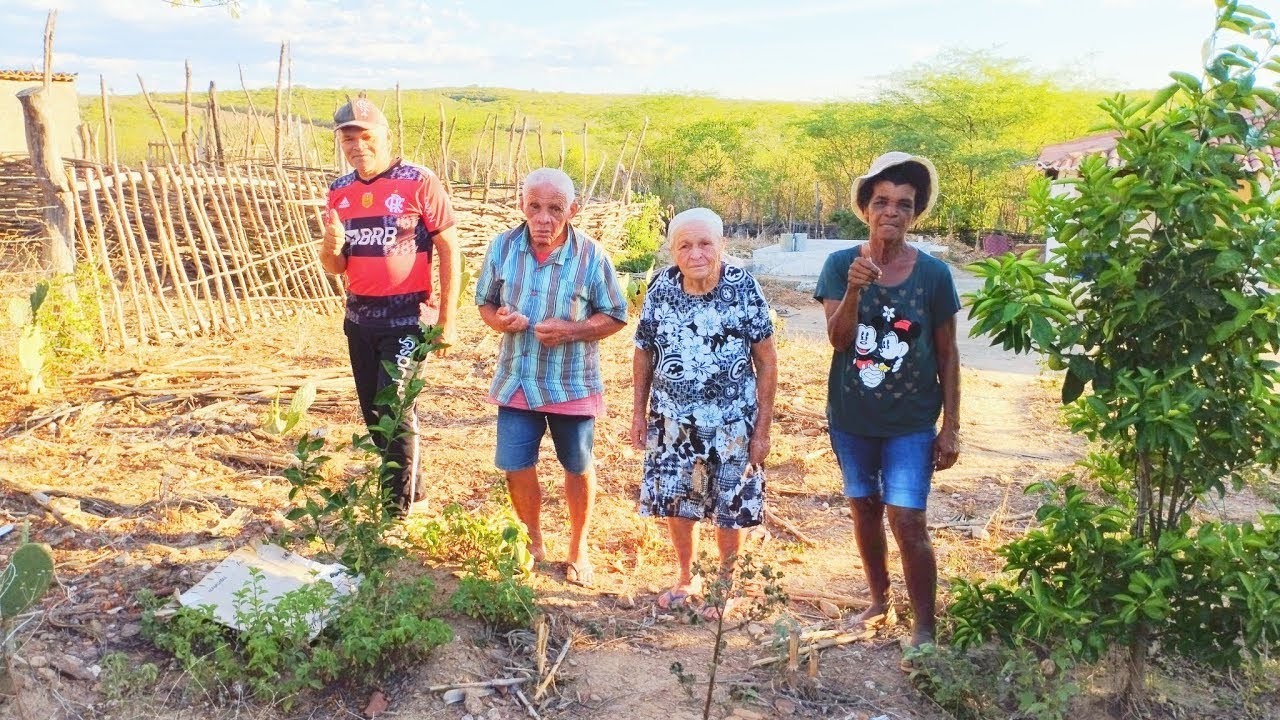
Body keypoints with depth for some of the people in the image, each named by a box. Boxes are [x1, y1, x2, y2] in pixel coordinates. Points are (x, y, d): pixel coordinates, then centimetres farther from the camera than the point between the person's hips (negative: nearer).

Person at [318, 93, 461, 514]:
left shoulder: (419, 182, -9)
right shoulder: (340, 191, 8)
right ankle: (412, 490, 31)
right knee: (374, 414, 14)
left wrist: (447, 320, -12)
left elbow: (449, 250, -8)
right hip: (359, 320, 7)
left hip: (408, 319, -6)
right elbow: (335, 267, 11)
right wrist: (331, 246, -13)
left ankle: (399, 508, 2)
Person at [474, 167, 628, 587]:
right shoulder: (502, 248, -6)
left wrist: (572, 331, -22)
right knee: (515, 467, 6)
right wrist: (498, 319, -17)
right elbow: (485, 301, 6)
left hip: (573, 385, -2)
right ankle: (534, 543, 33)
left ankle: (578, 549, 35)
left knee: (578, 469, 12)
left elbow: (616, 316, -6)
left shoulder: (591, 256, -13)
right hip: (516, 381, 2)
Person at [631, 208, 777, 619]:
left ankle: (725, 584, 34)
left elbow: (766, 360, -9)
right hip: (672, 420, 3)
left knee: (729, 510, 11)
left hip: (730, 423, -3)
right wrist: (640, 412, 5)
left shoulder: (744, 288, -14)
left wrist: (763, 427, -10)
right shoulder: (662, 288, -7)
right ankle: (685, 577, 39)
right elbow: (644, 352, 5)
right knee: (677, 504, 16)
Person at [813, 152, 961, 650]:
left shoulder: (933, 274, -8)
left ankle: (924, 628, 8)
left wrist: (951, 426, -3)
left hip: (911, 423, -2)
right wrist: (854, 290, -32)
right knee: (865, 511, 17)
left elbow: (947, 355, -2)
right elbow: (838, 339, -15)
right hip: (851, 420, 3)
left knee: (907, 523, -8)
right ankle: (878, 601, 37)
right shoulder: (841, 265, -6)